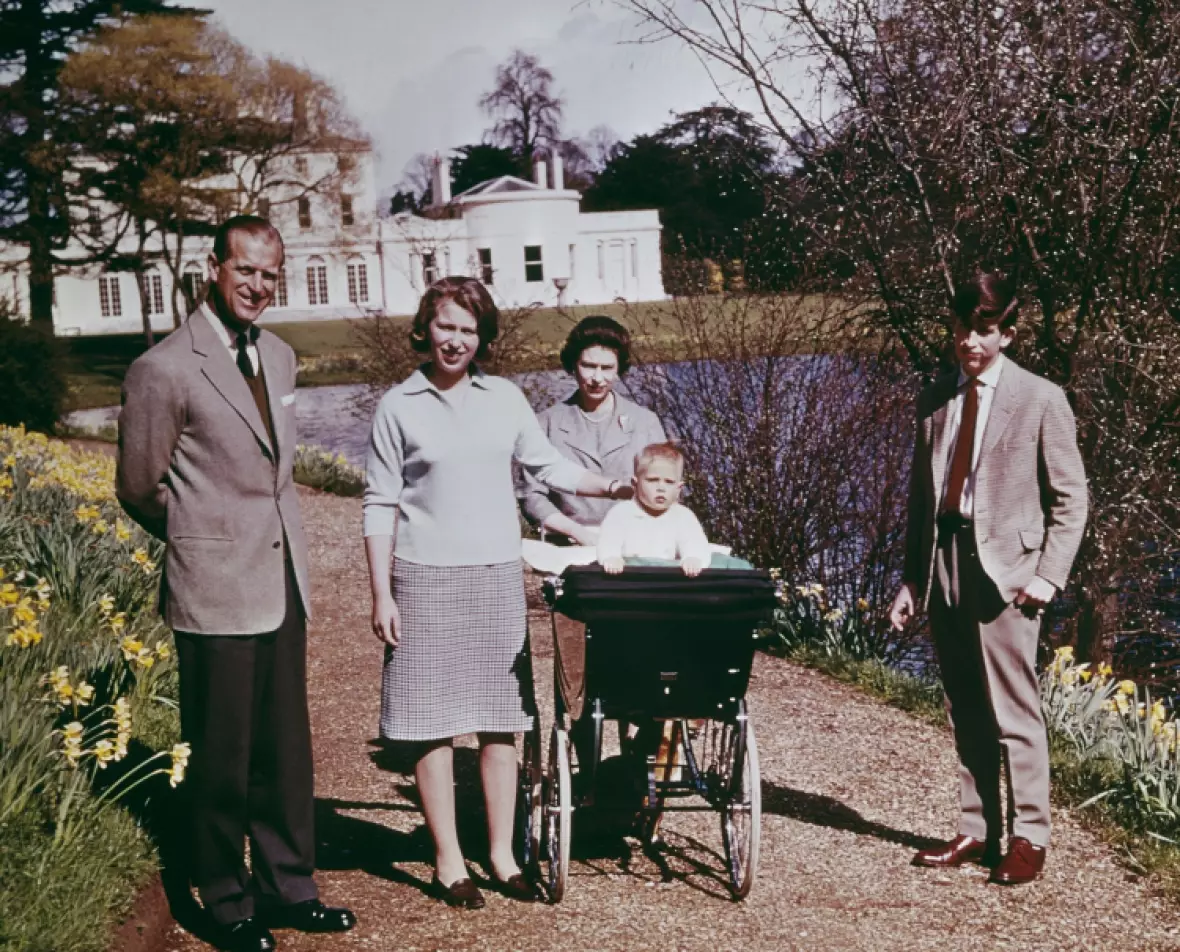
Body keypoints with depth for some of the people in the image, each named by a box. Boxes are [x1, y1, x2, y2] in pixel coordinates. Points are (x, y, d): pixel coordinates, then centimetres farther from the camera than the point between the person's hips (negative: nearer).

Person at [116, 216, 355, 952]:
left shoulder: (279, 356, 10)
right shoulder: (165, 370, -13)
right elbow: (140, 488, -5)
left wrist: (272, 534, 10)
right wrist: (206, 544, 7)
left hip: (284, 586, 6)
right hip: (216, 592, -6)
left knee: (286, 749, 14)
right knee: (222, 759, 6)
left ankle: (288, 887, 29)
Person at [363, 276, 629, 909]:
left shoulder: (505, 398, 6)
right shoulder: (398, 407, -1)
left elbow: (546, 465, 14)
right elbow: (380, 506, -1)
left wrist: (615, 489, 2)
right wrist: (381, 594, -5)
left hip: (497, 578, 3)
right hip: (426, 581, -3)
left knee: (502, 721, 7)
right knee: (433, 726, 1)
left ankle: (501, 854, 19)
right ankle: (448, 863, 13)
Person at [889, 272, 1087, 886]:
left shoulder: (1040, 400, -2)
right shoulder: (935, 401, 13)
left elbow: (1070, 498, -1)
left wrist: (1049, 576, -9)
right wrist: (912, 578, 13)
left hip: (1004, 569, -5)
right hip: (944, 564, 5)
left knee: (1014, 712, -4)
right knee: (964, 713, 11)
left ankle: (1029, 838, 7)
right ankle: (976, 832, 20)